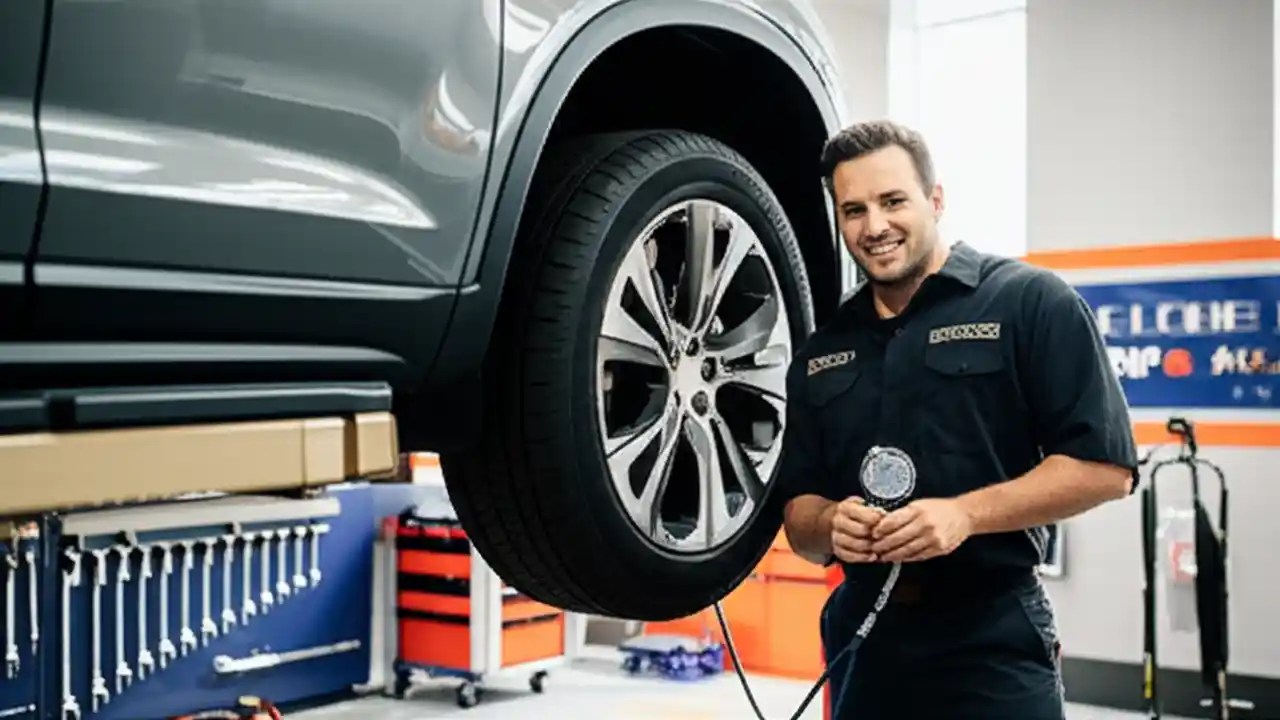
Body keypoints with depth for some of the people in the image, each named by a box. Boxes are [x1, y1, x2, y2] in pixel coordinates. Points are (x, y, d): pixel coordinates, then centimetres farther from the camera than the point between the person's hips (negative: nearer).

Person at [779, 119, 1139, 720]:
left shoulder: (1031, 302, -5)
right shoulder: (820, 354, 10)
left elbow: (1103, 465, -10)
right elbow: (798, 509, 12)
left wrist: (964, 514, -21)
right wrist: (832, 525, -11)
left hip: (993, 641, -5)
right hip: (861, 637, 5)